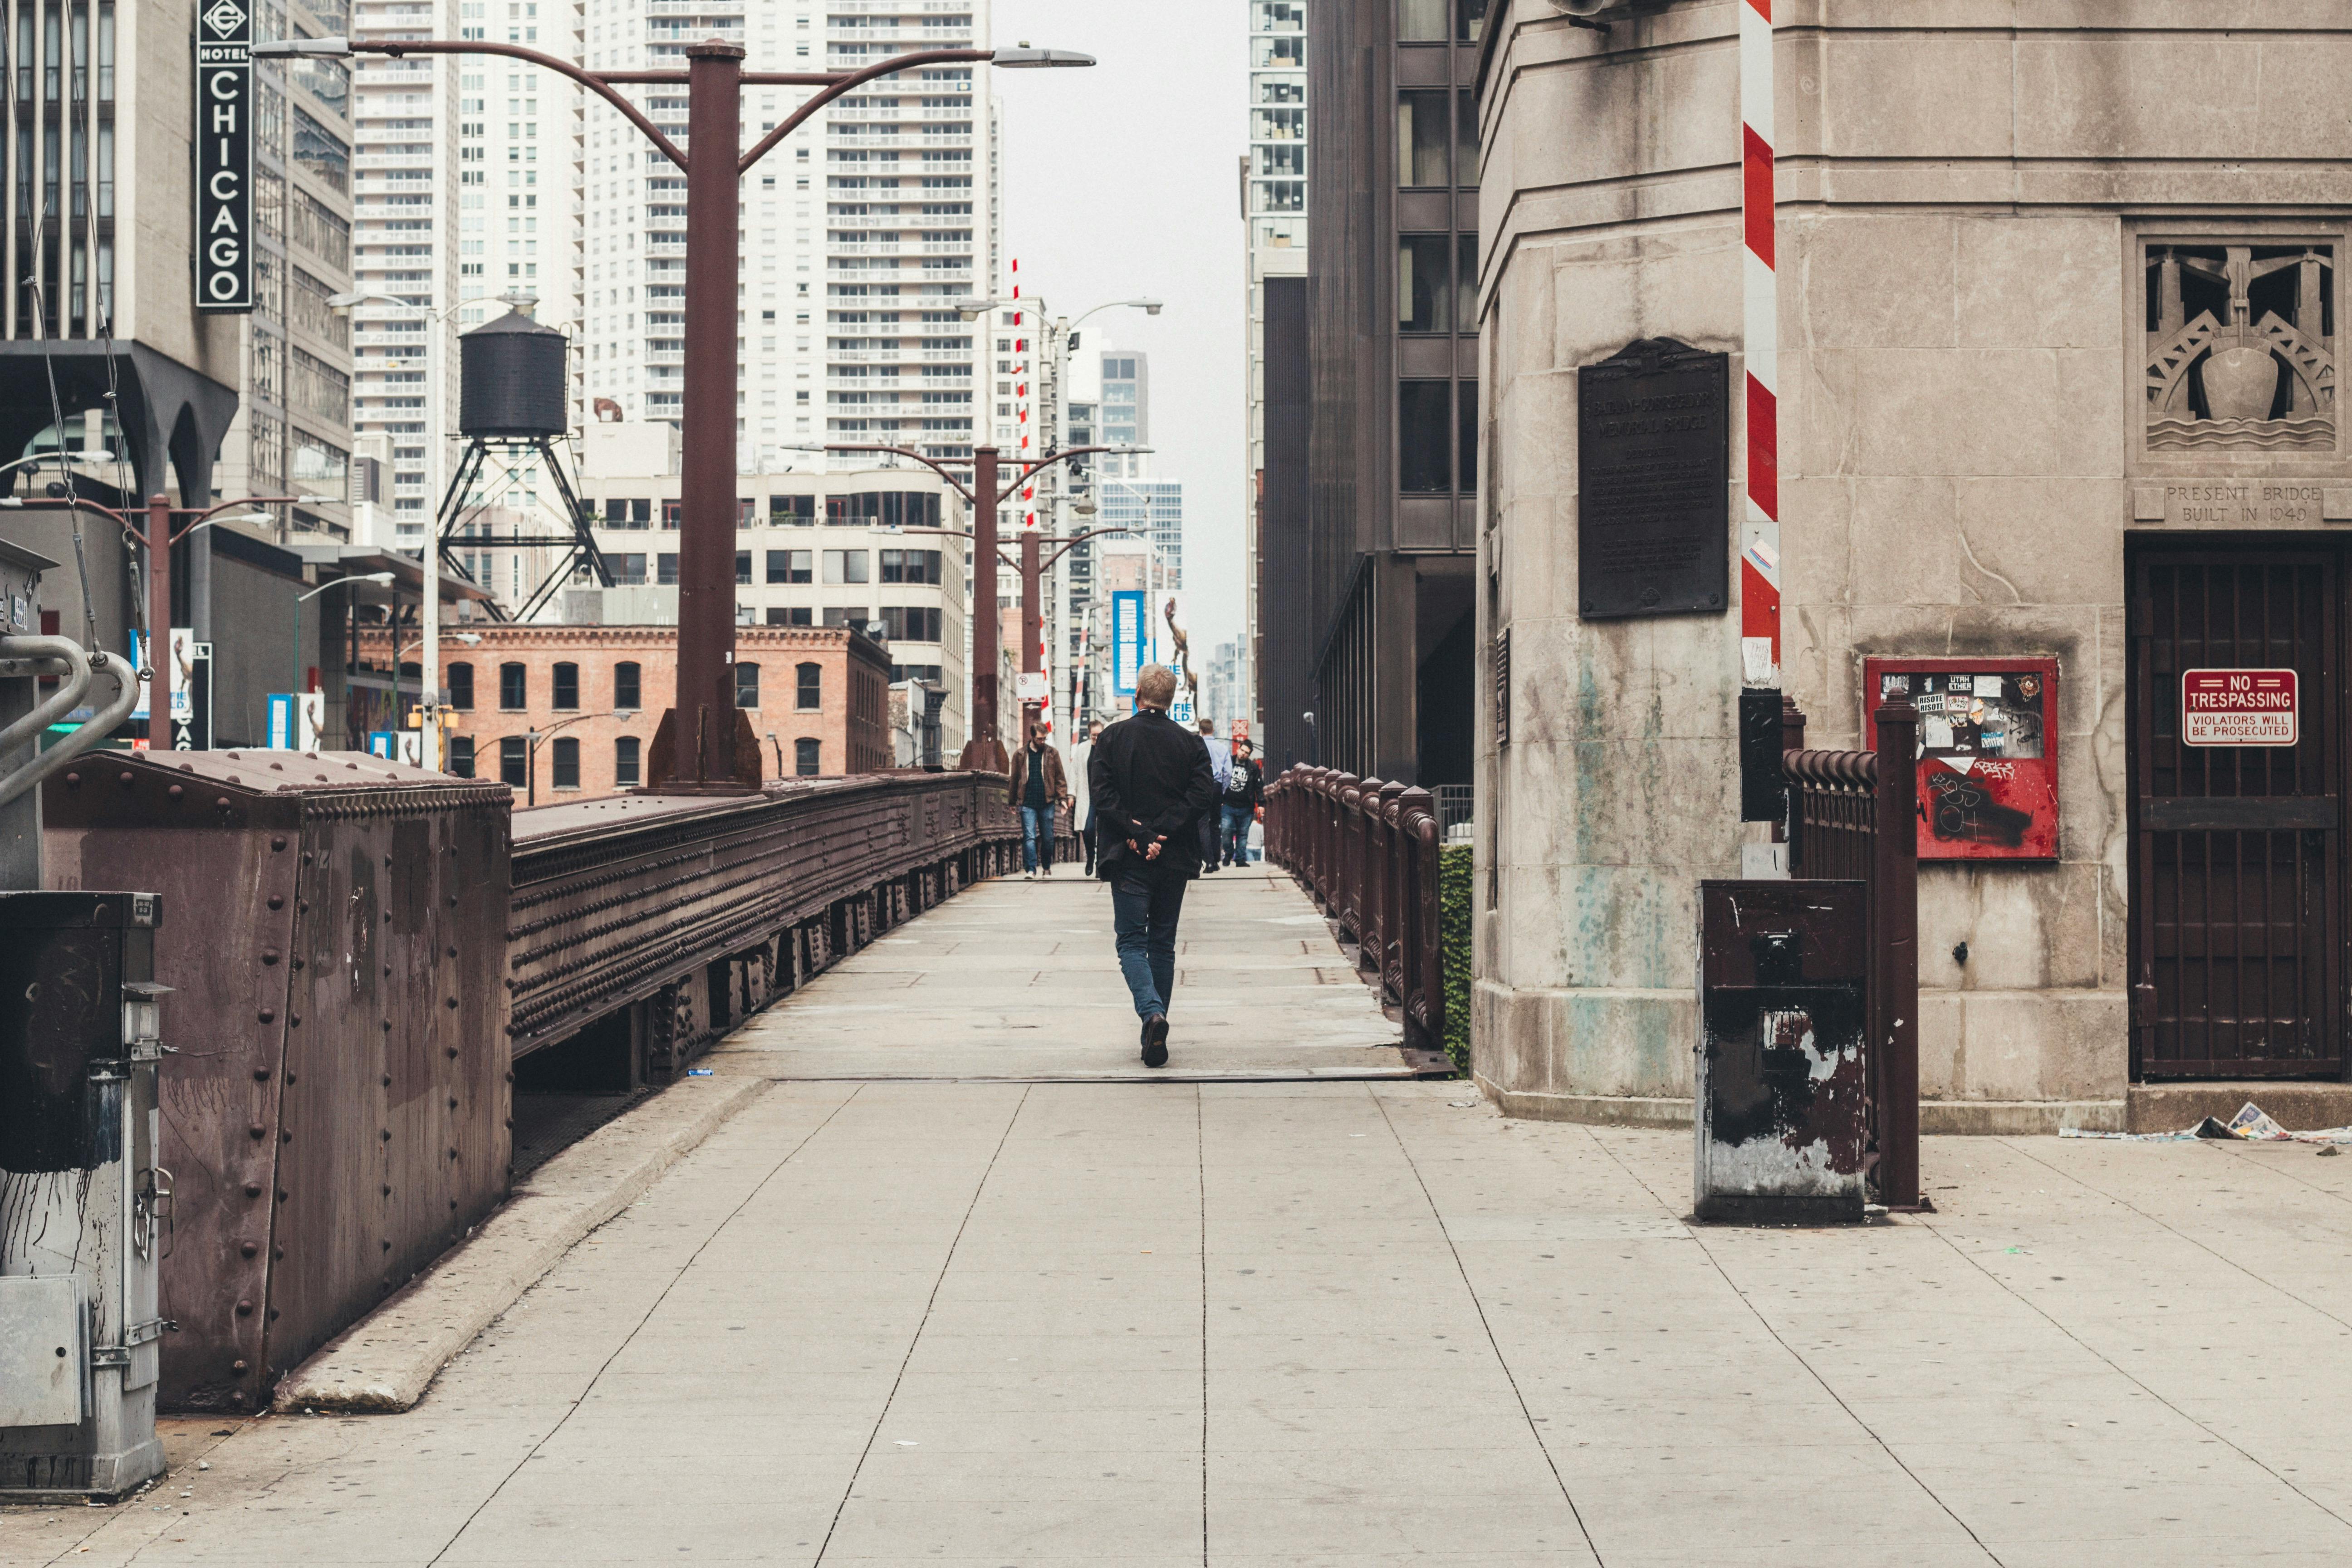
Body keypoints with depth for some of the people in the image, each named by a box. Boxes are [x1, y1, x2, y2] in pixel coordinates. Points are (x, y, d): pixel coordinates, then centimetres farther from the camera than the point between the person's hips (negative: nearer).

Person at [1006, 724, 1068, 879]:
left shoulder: (1052, 754, 5)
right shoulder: (1020, 755, 4)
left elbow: (1060, 778, 6)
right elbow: (1013, 779, 10)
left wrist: (1062, 798, -2)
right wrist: (1013, 801, 11)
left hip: (1047, 803, 1)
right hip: (1028, 803, -1)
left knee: (1048, 837, 9)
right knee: (1029, 837, -8)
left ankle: (1048, 866, 26)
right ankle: (1030, 870, -11)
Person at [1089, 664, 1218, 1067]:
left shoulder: (1112, 738, -2)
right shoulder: (1190, 743, 2)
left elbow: (1101, 792, -12)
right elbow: (1204, 795, -8)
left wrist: (1137, 833, -12)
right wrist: (1161, 834, -10)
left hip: (1128, 858, -2)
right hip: (1174, 860, 2)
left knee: (1131, 942, 2)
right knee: (1163, 945, 12)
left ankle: (1152, 1013, -24)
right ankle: (1155, 1033, 14)